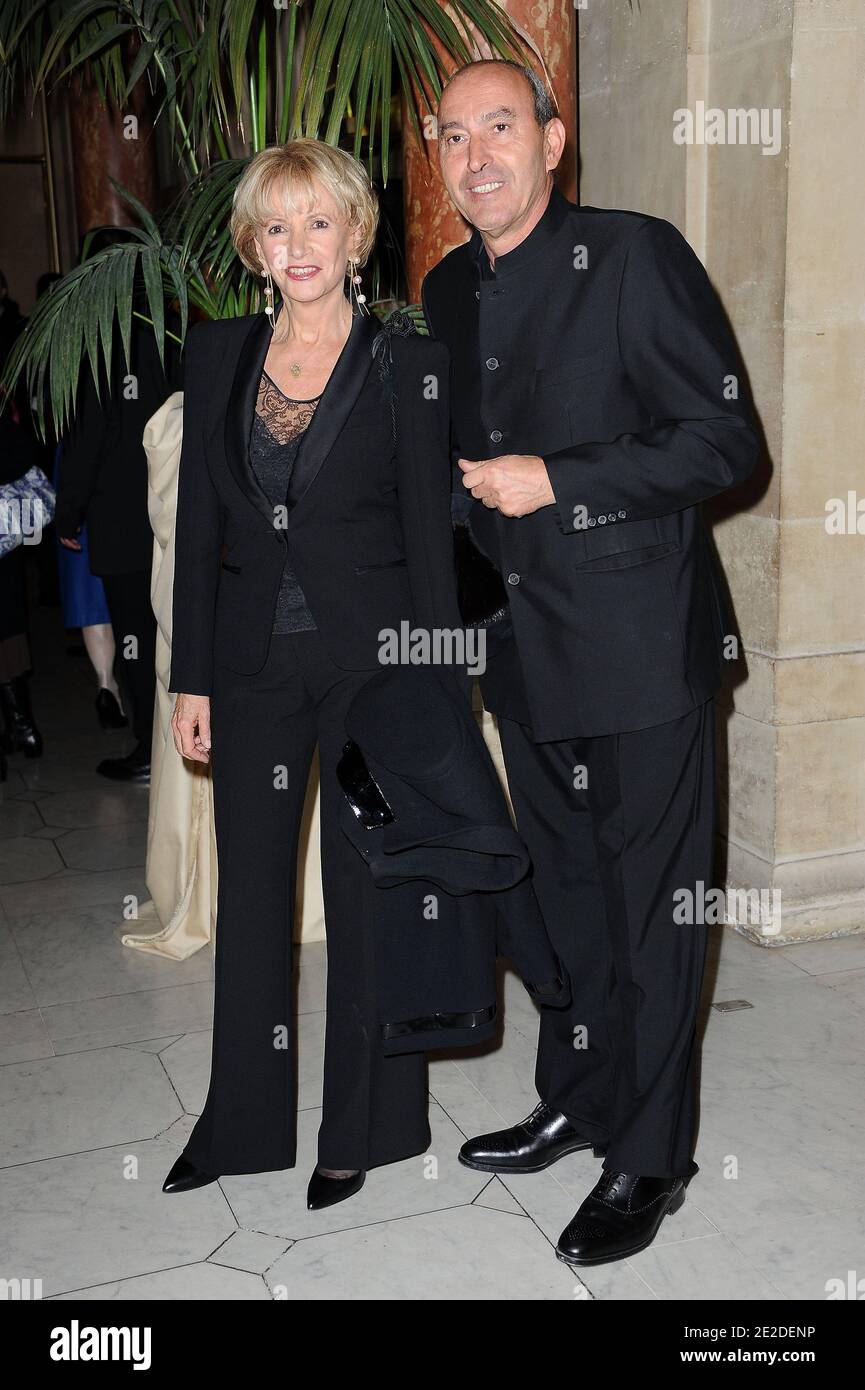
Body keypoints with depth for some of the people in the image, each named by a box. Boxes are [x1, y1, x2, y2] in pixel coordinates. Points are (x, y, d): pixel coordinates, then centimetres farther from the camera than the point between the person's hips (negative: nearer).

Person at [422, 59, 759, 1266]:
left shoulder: (636, 257, -9)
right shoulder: (447, 291, 11)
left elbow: (725, 438, -13)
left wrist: (556, 482, -18)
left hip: (638, 647, -6)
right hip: (526, 650, 7)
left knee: (652, 904, 3)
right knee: (564, 893, 18)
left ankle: (650, 1156, 19)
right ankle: (577, 1099, 36)